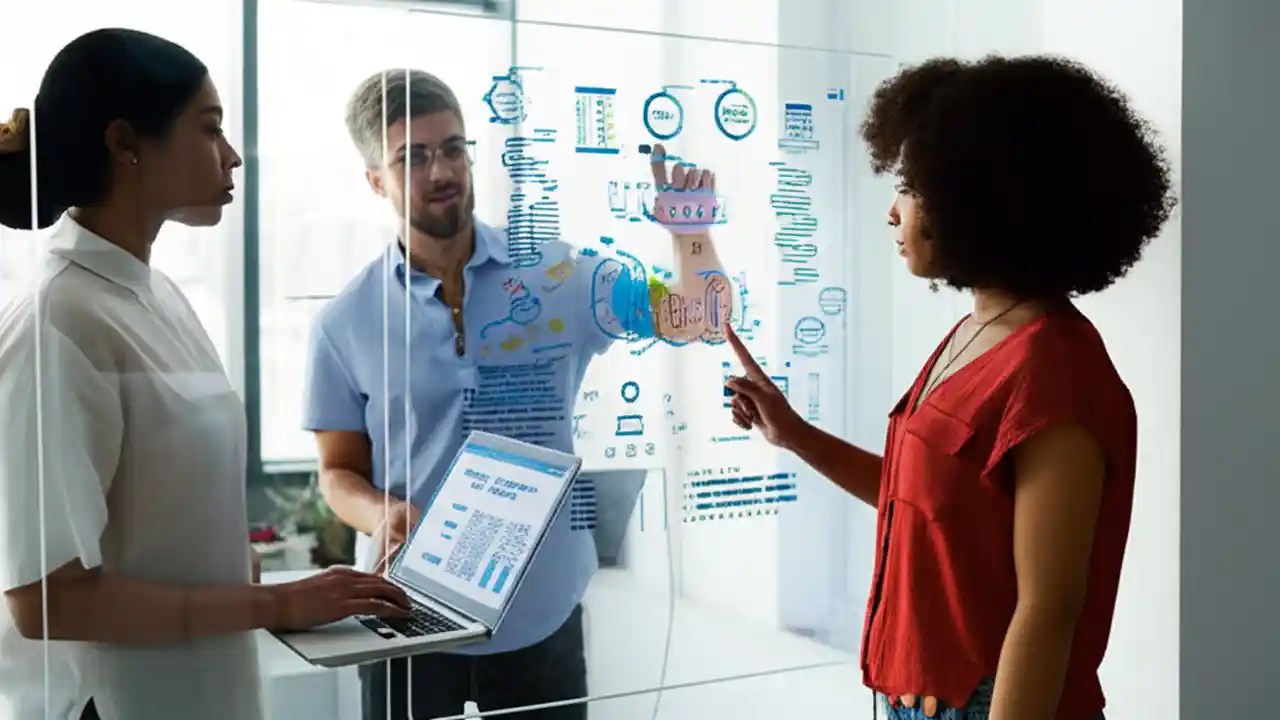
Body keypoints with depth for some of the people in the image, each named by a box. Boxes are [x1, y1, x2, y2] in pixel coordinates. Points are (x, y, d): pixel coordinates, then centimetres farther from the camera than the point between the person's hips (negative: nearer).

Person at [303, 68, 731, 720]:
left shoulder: (556, 274, -3)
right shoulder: (346, 322, -3)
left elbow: (697, 321, -4)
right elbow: (339, 471, 4)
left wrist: (691, 231, -22)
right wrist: (379, 515, -18)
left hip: (543, 612, 1)